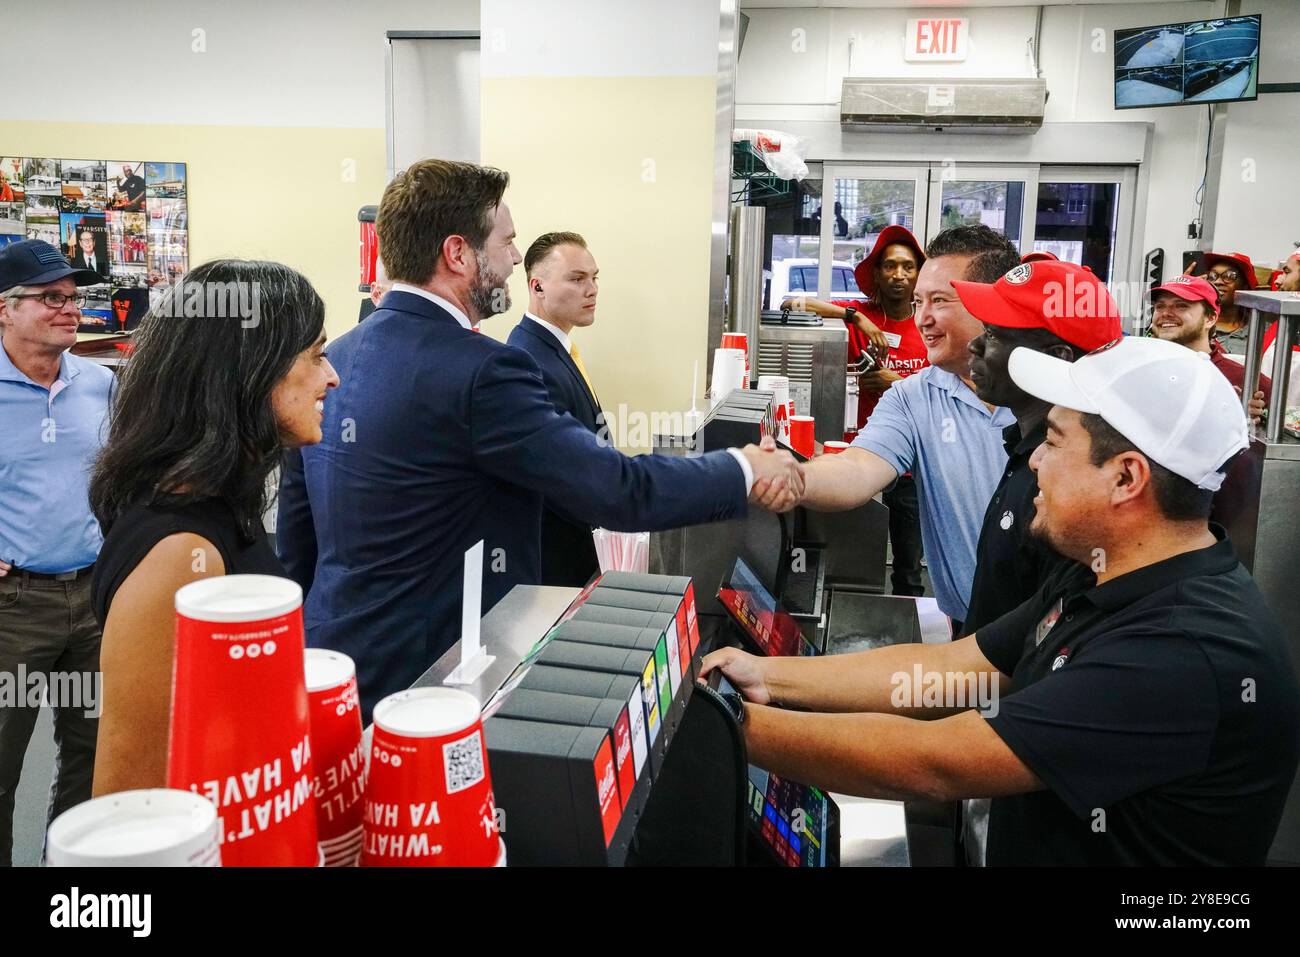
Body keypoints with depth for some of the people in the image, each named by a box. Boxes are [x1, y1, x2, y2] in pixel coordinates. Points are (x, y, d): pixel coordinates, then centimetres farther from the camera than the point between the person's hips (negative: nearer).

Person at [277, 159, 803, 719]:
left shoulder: (334, 359, 3)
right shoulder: (478, 371, -22)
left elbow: (294, 540, 11)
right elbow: (619, 491, -20)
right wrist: (745, 471, -6)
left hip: (333, 658, 8)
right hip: (424, 678, -8)